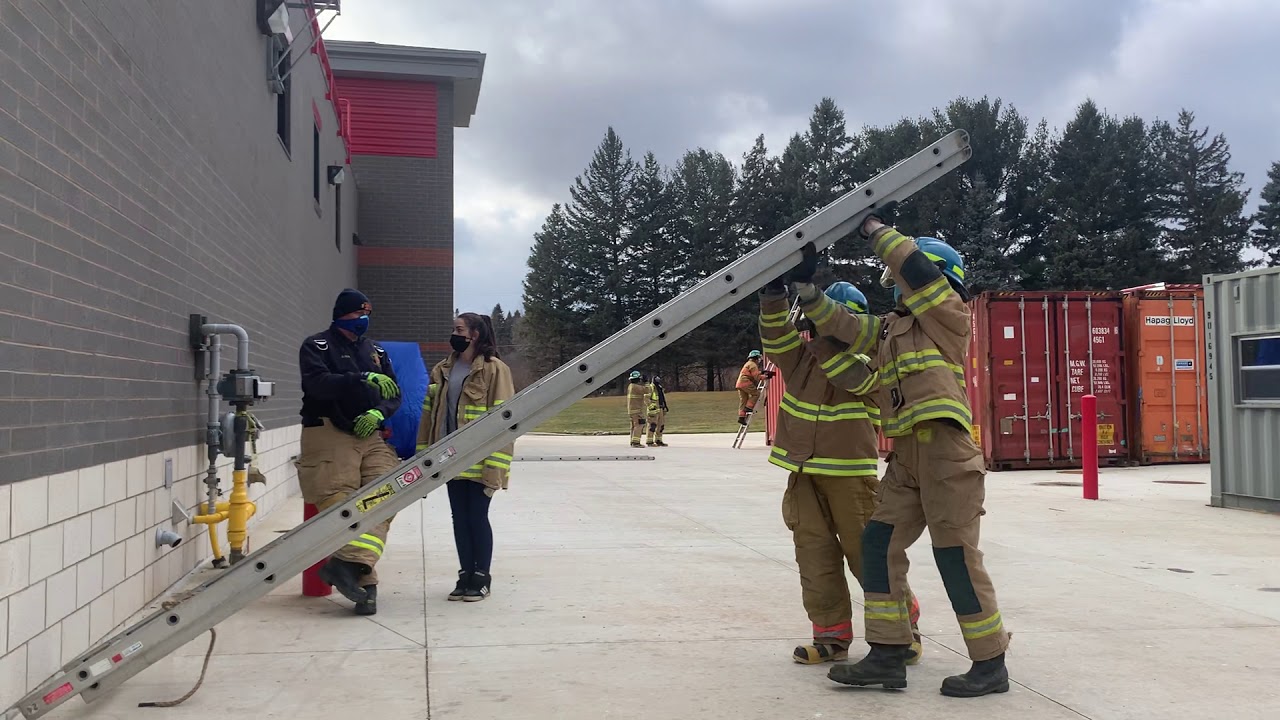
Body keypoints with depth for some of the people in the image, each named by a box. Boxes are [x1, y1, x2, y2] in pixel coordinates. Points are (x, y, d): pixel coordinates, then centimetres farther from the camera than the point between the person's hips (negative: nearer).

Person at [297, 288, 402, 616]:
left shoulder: (376, 351, 22)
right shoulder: (317, 346, 6)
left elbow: (395, 395, 18)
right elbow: (318, 383, -14)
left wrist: (379, 412, -5)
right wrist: (363, 379, -26)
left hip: (372, 437, 5)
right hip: (329, 437, -5)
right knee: (340, 504, -17)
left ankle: (350, 562, -27)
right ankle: (363, 579, -16)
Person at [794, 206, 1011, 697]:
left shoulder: (948, 313, 0)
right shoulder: (889, 328, 21)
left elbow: (917, 267, -14)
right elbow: (839, 325, 20)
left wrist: (875, 228, -4)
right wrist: (805, 286, 11)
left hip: (945, 449, -8)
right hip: (907, 456, 8)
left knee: (956, 555, -7)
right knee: (879, 545, 2)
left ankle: (990, 665, 5)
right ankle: (888, 655, 7)